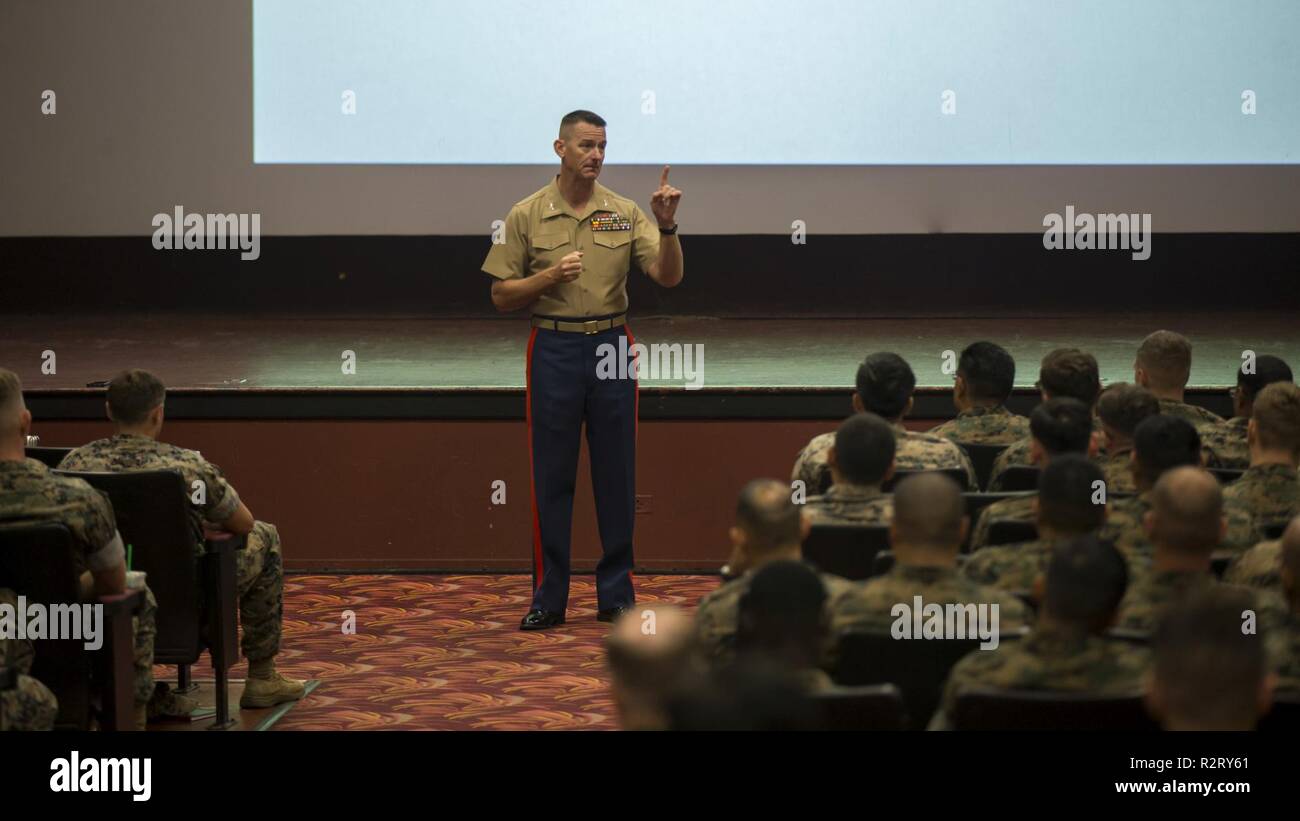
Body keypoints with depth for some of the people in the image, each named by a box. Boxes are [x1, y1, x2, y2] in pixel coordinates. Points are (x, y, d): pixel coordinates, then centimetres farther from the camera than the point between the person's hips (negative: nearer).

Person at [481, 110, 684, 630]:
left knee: (616, 474, 6)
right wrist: (550, 276, -15)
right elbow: (502, 296, 1)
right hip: (554, 349, -1)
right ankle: (549, 598, 10)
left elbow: (669, 276, -5)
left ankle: (616, 595, 15)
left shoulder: (625, 213, 3)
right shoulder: (527, 215, 0)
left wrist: (667, 225, -20)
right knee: (551, 476, 2)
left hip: (612, 348, 2)